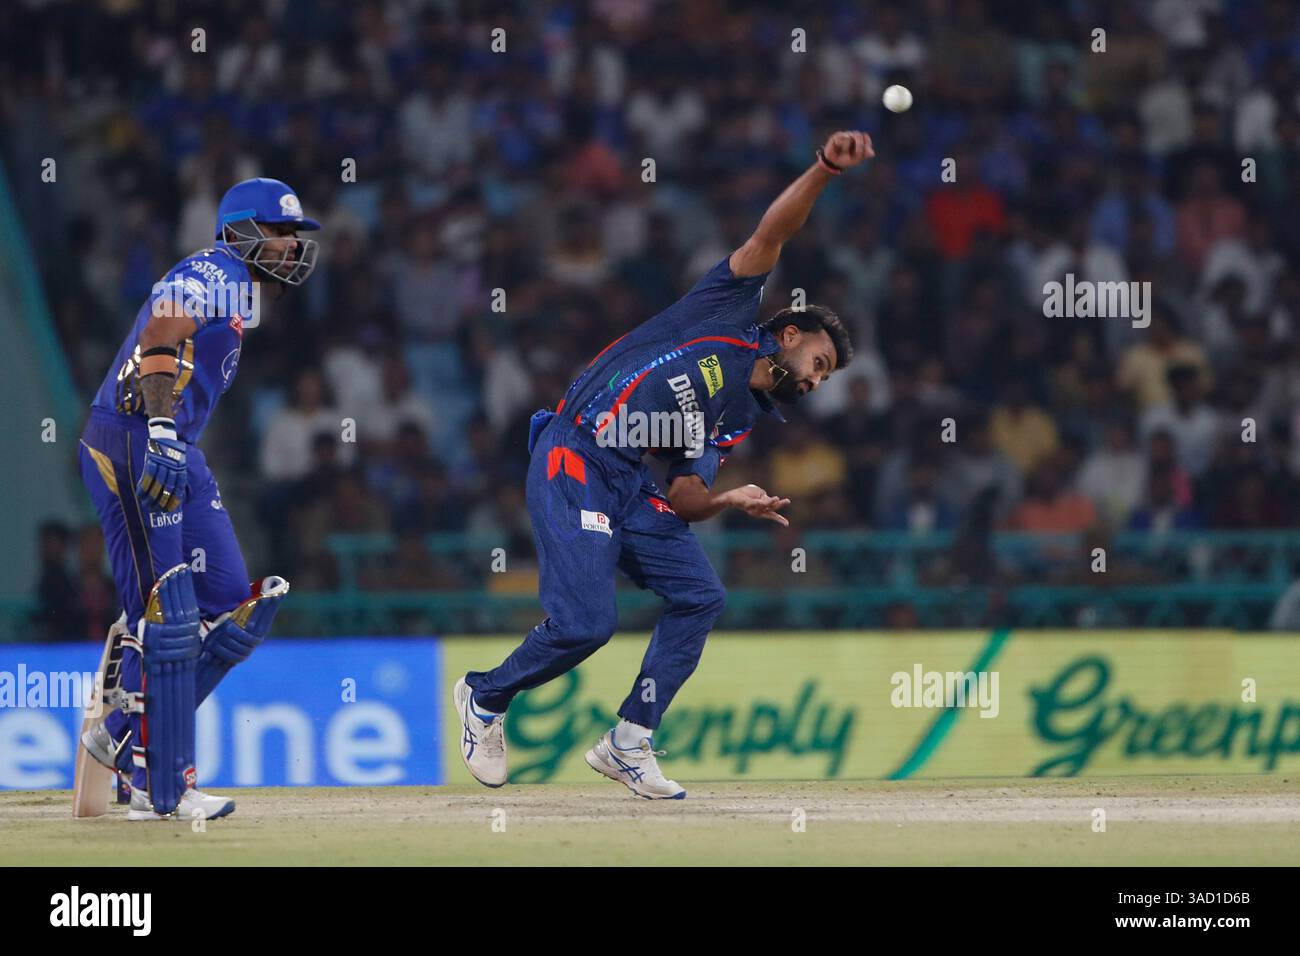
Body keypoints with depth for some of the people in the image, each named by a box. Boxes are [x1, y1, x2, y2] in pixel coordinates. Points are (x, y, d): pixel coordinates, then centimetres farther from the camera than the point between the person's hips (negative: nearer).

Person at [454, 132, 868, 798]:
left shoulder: (738, 419, 21)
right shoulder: (731, 314, 3)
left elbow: (686, 500, 11)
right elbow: (771, 232, -8)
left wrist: (732, 501, -9)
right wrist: (825, 169, -20)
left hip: (632, 487, 8)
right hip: (574, 462, -8)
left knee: (699, 596, -1)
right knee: (585, 622, -16)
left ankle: (628, 743, 6)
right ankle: (484, 698, 11)